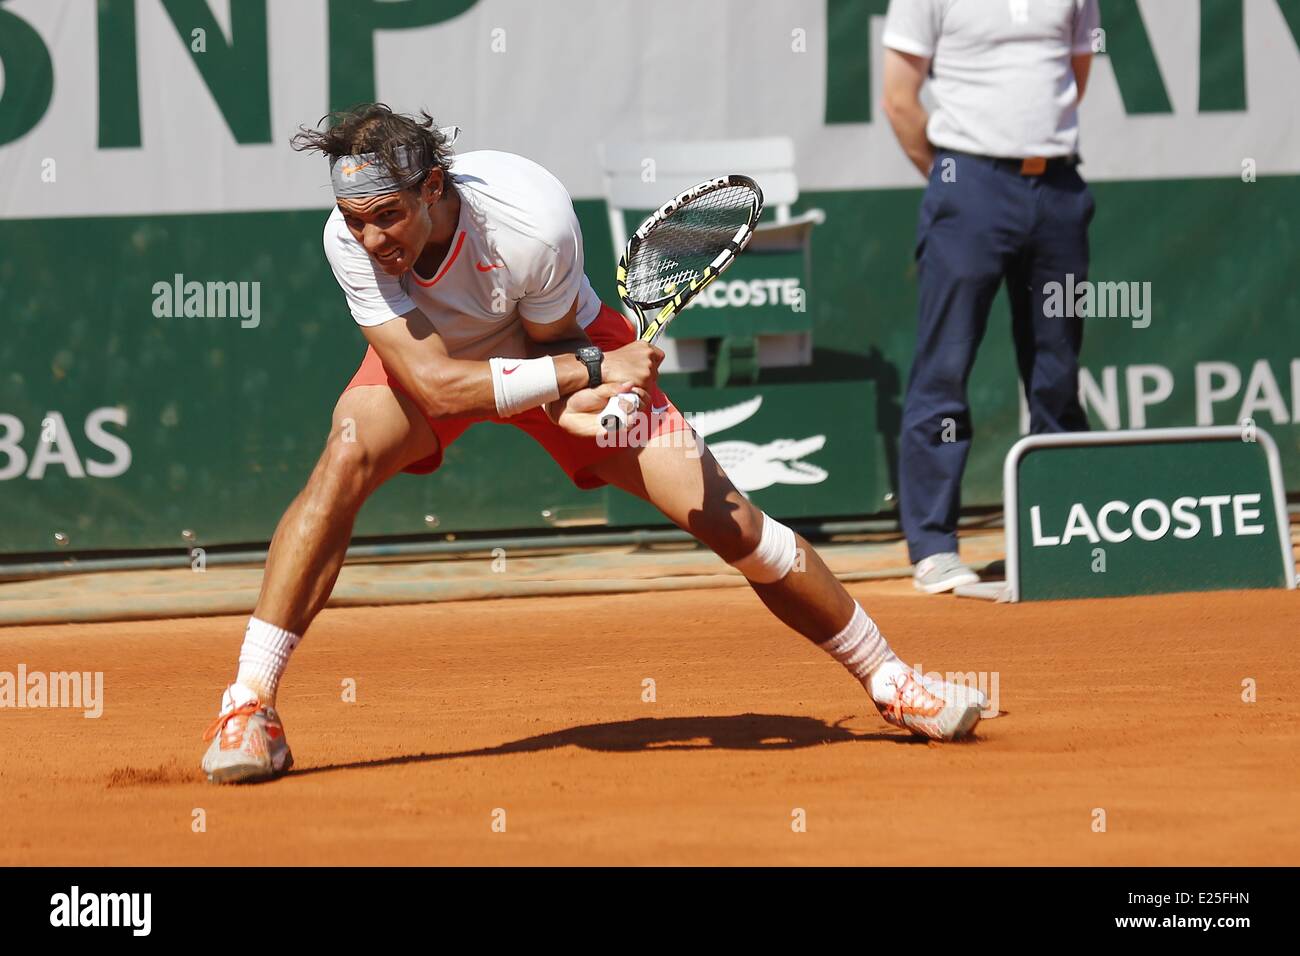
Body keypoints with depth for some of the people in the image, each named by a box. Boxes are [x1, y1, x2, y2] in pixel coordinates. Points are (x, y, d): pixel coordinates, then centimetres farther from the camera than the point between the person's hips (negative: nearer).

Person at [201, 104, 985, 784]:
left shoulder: (534, 221, -37)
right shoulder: (350, 240, -33)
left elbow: (555, 342, -16)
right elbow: (433, 385, -35)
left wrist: (575, 401, -36)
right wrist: (590, 374, -40)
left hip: (563, 349, -1)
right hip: (430, 355, 1)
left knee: (726, 519, -6)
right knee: (347, 455, -30)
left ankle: (889, 681, 14)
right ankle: (249, 708, -26)